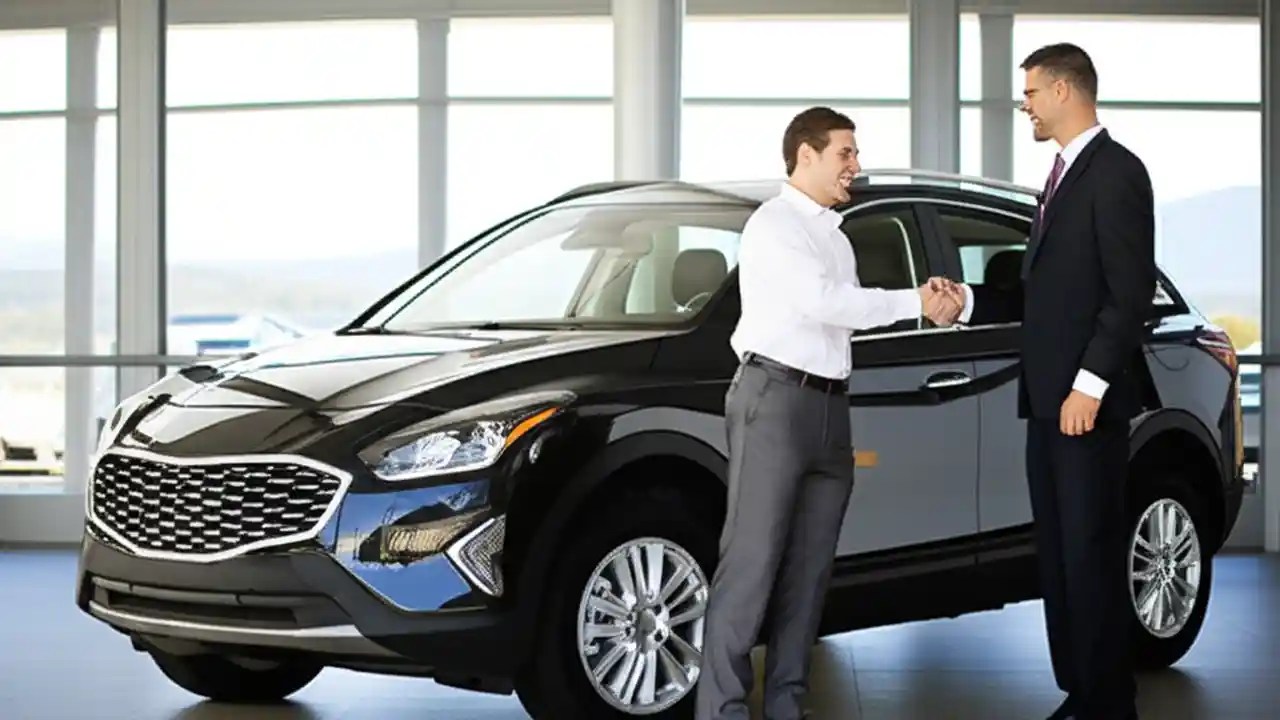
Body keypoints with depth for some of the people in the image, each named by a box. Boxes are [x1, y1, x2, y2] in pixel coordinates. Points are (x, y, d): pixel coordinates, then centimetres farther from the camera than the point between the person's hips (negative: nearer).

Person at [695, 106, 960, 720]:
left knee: (808, 571, 5)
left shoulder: (834, 234, 23)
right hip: (775, 397, -8)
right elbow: (824, 301, -17)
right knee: (751, 565, -11)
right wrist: (916, 302, -11)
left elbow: (846, 313, 12)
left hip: (830, 406, 8)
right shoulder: (775, 223, -5)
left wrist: (937, 303, 0)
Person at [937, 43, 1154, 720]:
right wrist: (970, 300, 8)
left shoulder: (1115, 171, -9)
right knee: (1057, 555, 11)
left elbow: (1131, 292, -16)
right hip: (1048, 400, 9)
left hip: (1087, 402, -9)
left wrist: (1090, 384, -20)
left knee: (1091, 556, -5)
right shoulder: (1062, 176, 20)